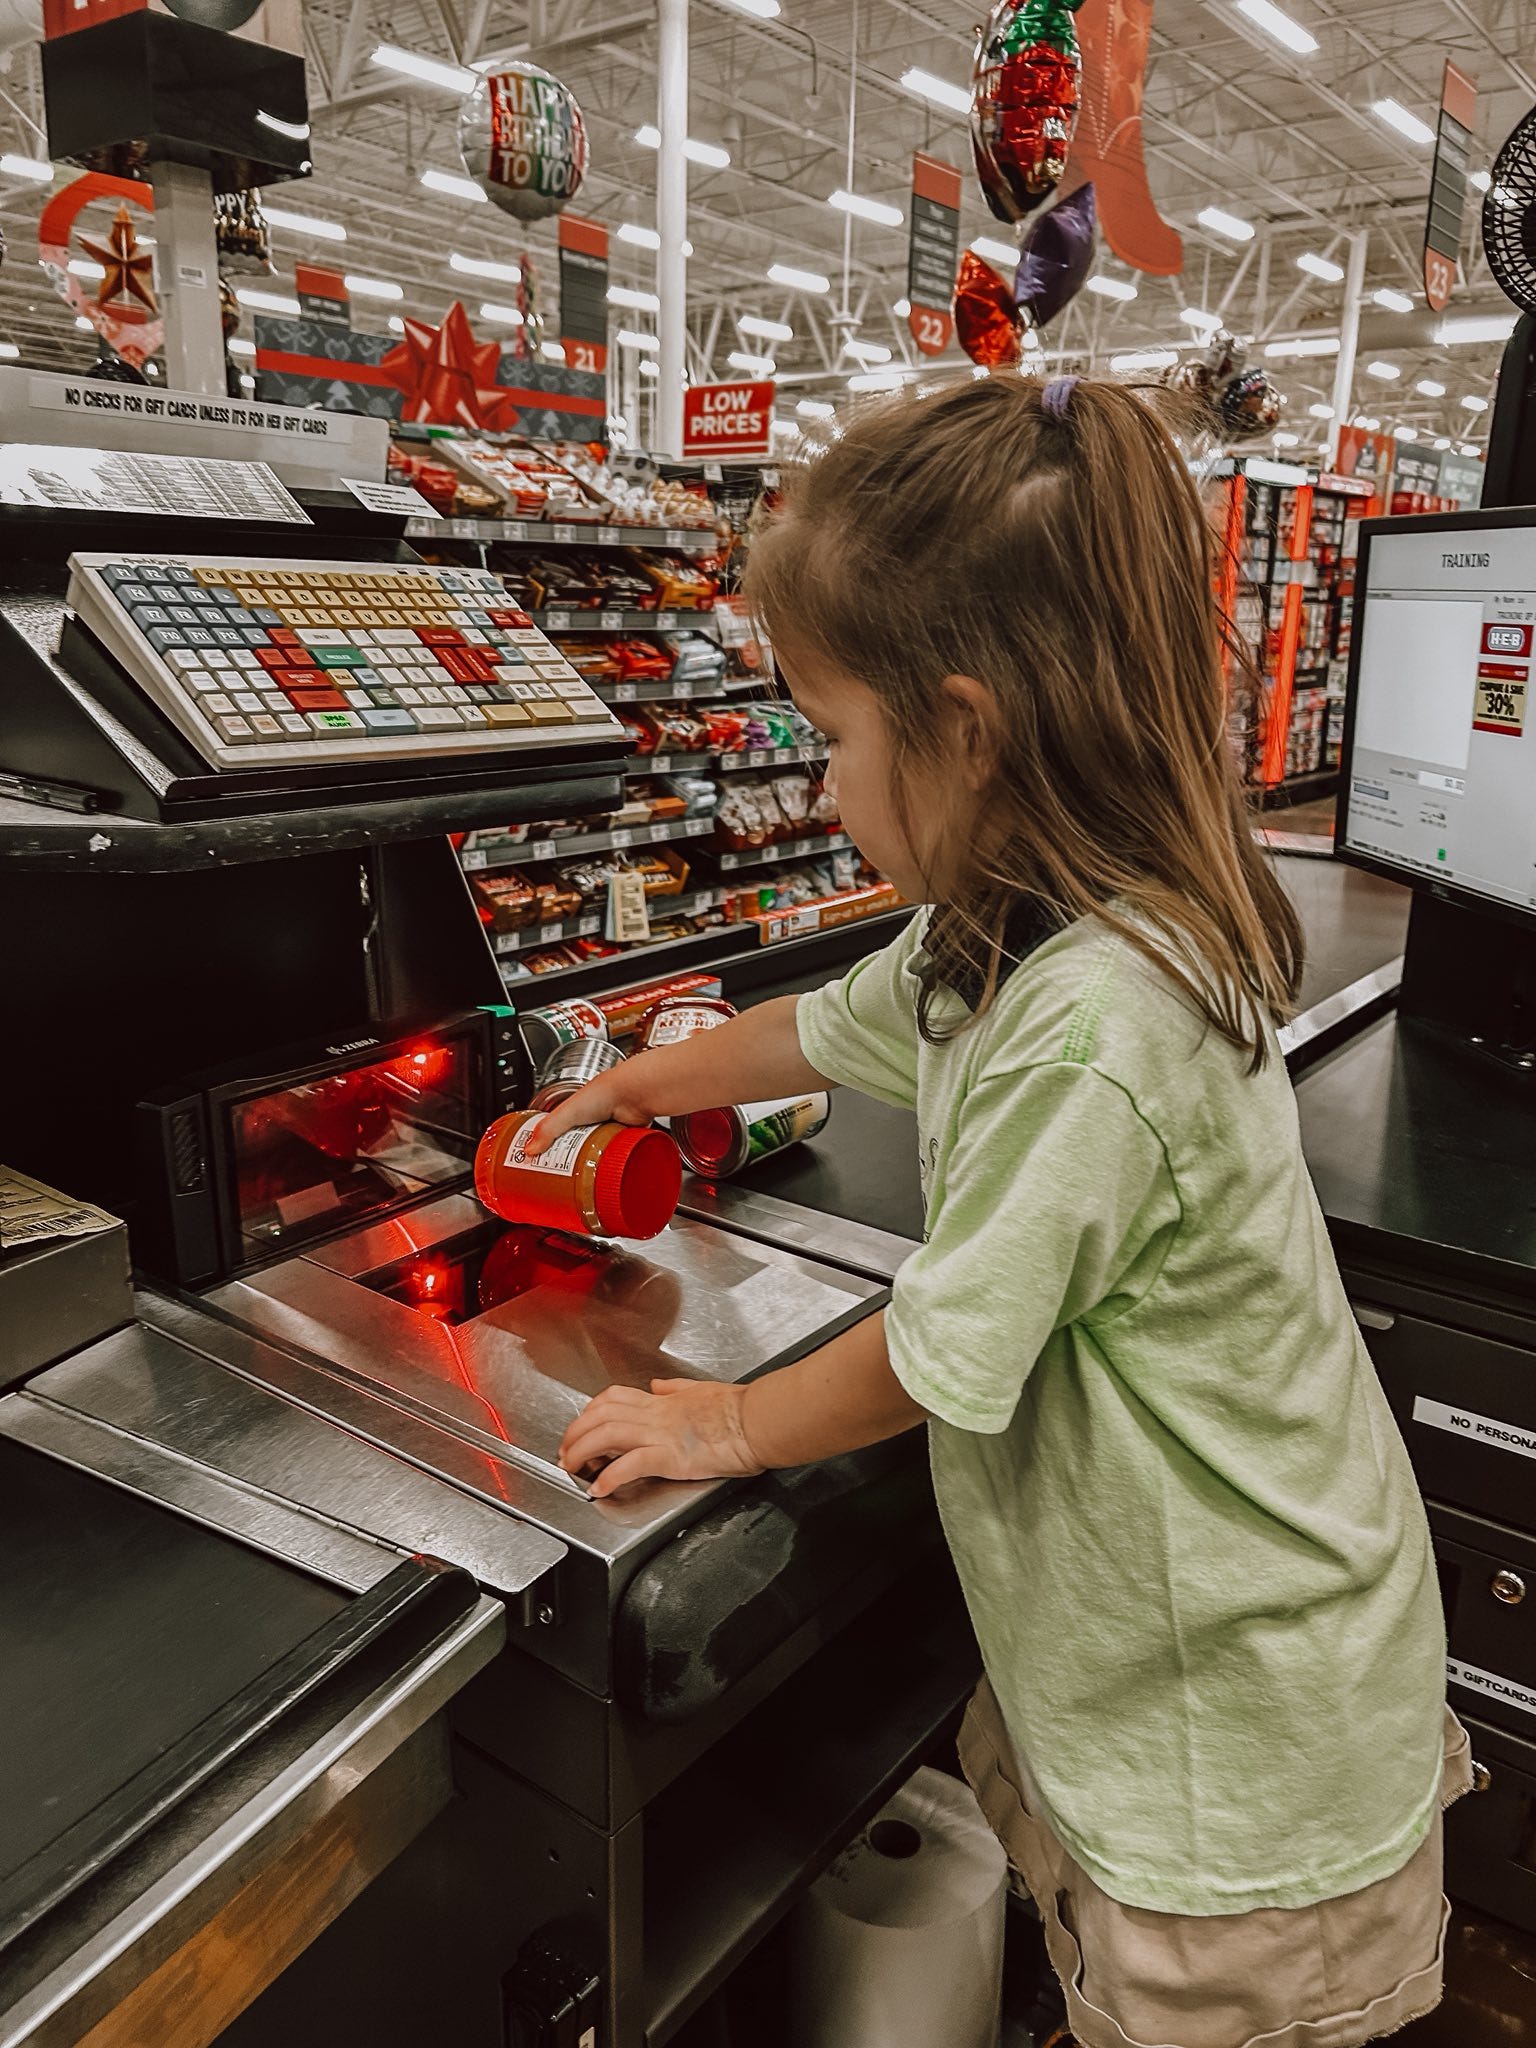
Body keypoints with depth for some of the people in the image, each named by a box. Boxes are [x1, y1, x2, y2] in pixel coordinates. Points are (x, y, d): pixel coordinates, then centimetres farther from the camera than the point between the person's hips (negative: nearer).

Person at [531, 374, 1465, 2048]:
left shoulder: (1091, 1028, -33)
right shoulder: (1002, 936, -4)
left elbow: (936, 1360, -22)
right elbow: (831, 1027, 15)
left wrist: (734, 1428, -3)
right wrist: (641, 1083, 30)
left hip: (1236, 1712, -8)